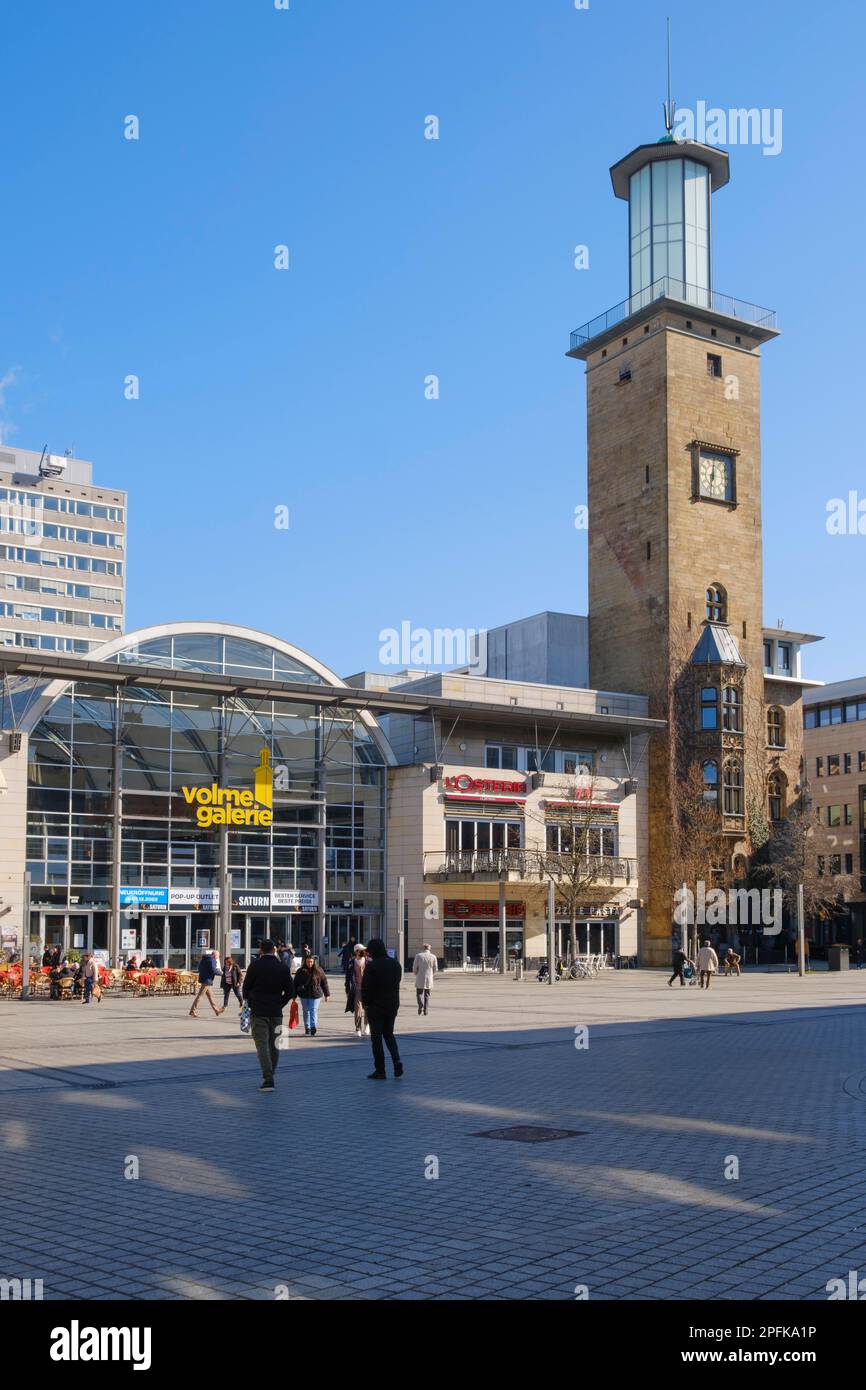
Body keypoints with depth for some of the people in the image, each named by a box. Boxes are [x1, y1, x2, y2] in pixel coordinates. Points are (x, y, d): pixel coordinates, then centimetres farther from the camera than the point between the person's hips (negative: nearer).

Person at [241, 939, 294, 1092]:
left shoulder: (255, 966, -6)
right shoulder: (283, 968, 3)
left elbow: (246, 988, 0)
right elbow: (290, 991, 3)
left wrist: (250, 1004, 15)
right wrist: (279, 1005, 12)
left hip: (258, 1012, -3)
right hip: (276, 1013, 3)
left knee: (262, 1045, -6)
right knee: (274, 1045, 16)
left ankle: (268, 1080, -16)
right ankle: (270, 1077, 24)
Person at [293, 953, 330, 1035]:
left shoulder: (319, 971, 0)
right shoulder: (301, 971, 1)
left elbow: (324, 982, 8)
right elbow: (295, 983, 6)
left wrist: (327, 994, 10)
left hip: (315, 995, -2)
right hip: (304, 995, 2)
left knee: (314, 1010, -12)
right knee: (306, 1011, 11)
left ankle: (313, 1028, -20)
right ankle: (307, 1029, 21)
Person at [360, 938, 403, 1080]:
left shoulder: (372, 966, -16)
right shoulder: (396, 964, 4)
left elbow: (365, 987, -14)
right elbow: (397, 981, 10)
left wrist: (365, 1003, -1)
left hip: (375, 1006, -6)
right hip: (393, 1005, 6)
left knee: (376, 1037, 4)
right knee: (389, 1033, 20)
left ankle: (380, 1071, 5)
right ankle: (397, 1061, 1)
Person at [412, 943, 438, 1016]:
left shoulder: (418, 956, -6)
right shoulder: (433, 957, -2)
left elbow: (414, 968, -4)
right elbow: (435, 969, 3)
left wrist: (416, 974, 15)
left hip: (420, 979, -2)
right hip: (429, 979, 2)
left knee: (419, 993, 9)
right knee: (427, 995, 11)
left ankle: (421, 1006, -14)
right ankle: (425, 1010, 9)